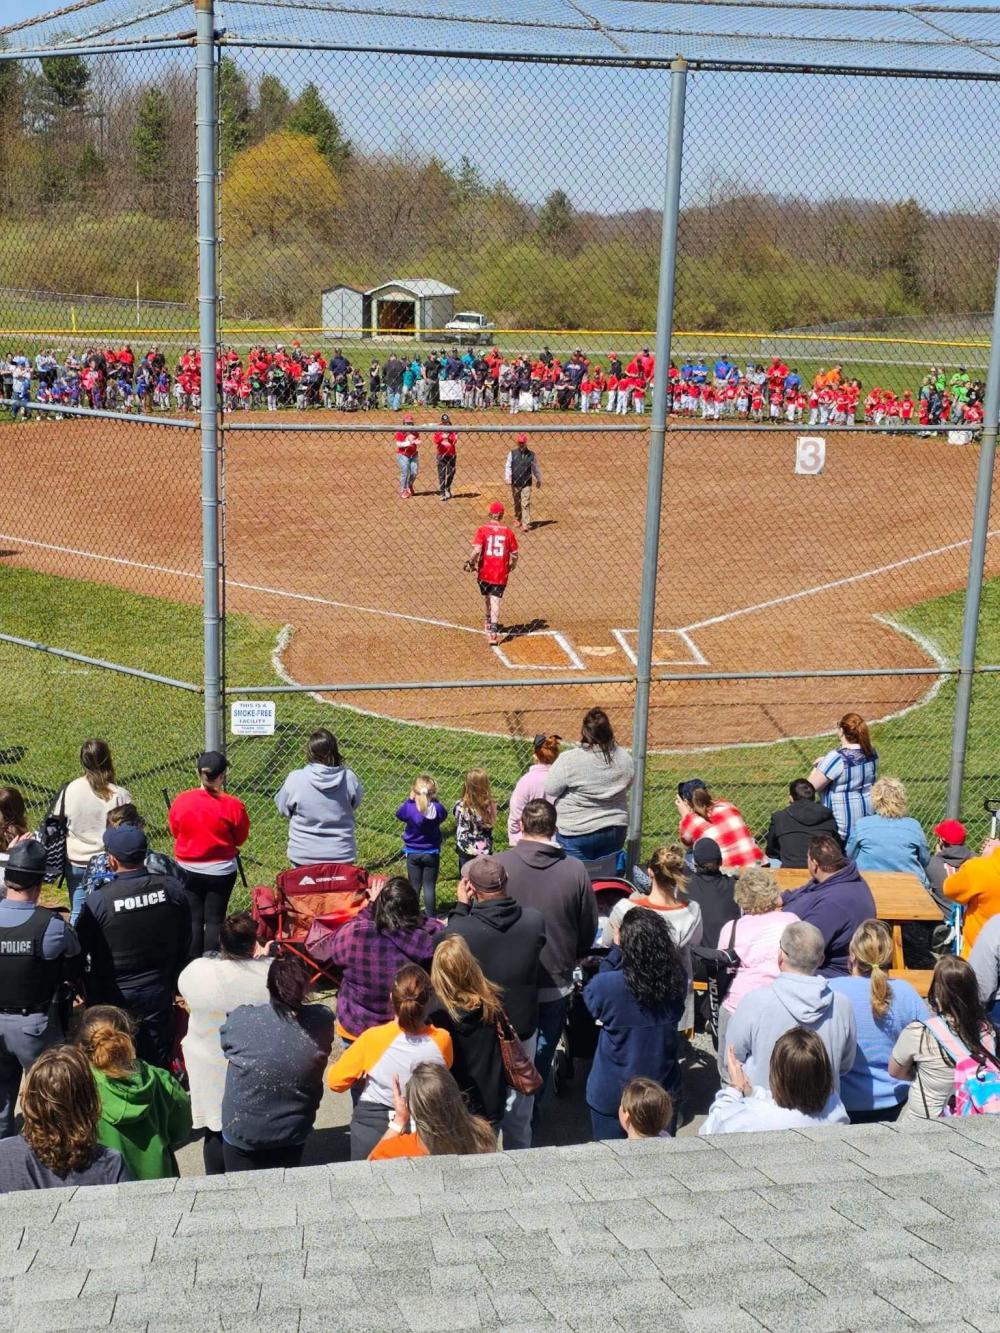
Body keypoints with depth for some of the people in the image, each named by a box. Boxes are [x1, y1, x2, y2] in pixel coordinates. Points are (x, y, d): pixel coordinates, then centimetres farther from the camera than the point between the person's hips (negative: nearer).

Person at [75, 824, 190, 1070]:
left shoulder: (98, 901, -23)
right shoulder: (171, 889, -13)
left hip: (114, 997, -2)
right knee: (159, 1063, 18)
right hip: (159, 993, 3)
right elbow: (185, 942, 0)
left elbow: (78, 950, -10)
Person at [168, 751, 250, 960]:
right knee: (214, 920, 8)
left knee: (193, 918, 12)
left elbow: (175, 832, 2)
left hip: (188, 870, 2)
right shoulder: (233, 806, -17)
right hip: (221, 871, -2)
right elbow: (240, 839, -5)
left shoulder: (181, 801, -11)